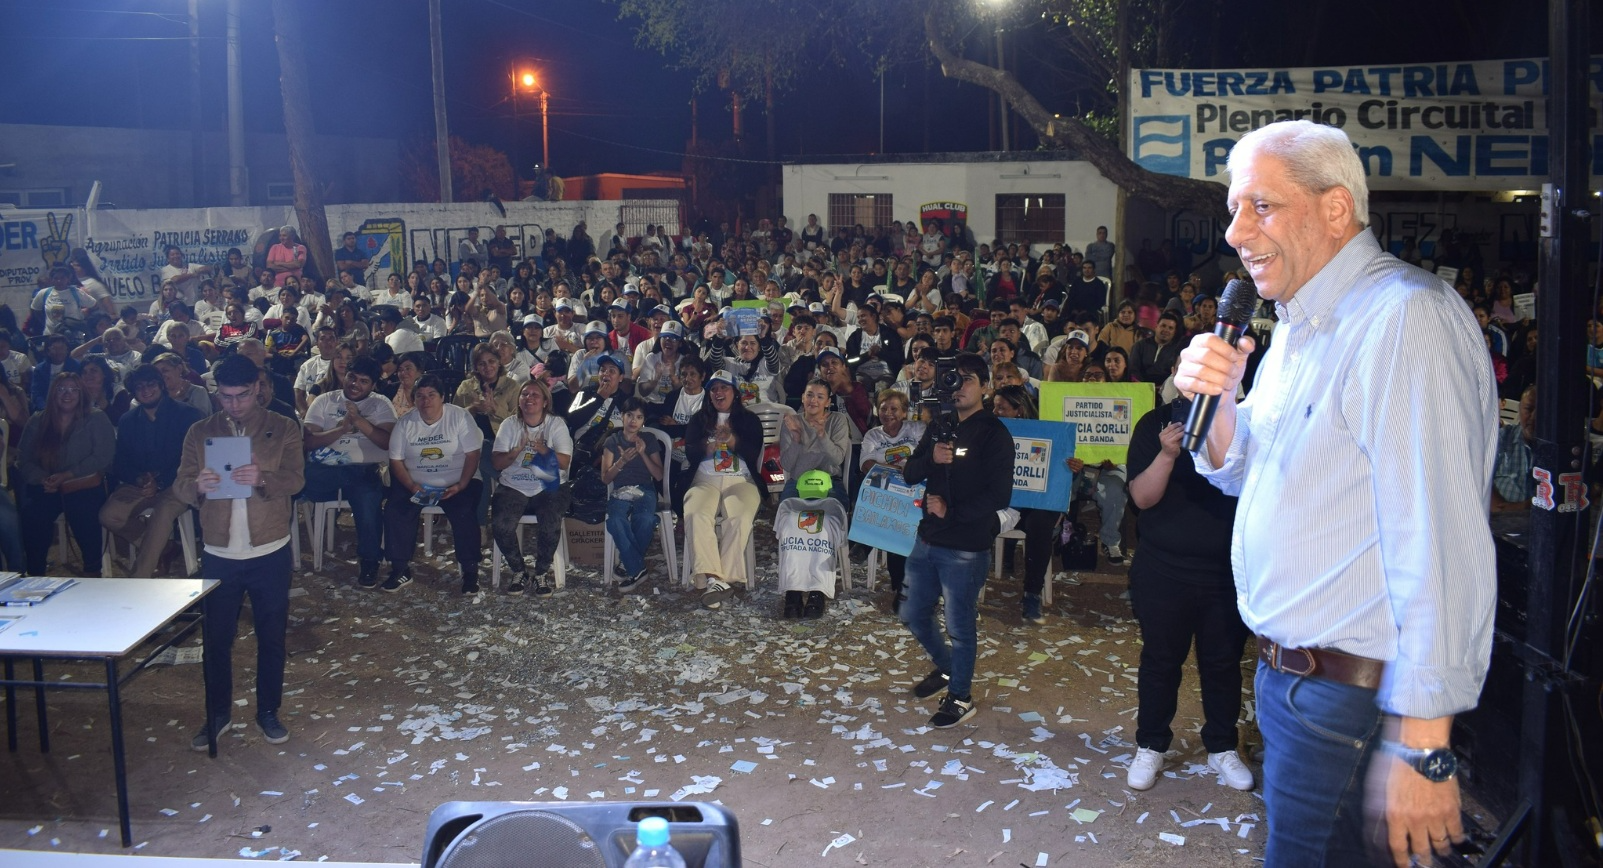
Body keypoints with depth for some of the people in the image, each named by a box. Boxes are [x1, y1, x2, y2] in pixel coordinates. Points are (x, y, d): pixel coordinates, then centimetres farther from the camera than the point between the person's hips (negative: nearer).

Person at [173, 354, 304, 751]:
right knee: (217, 638, 8)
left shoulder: (283, 429, 1)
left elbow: (295, 479, -11)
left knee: (271, 637, 8)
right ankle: (217, 714, 24)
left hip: (270, 553, -1)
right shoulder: (200, 432, 5)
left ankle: (268, 711, 23)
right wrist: (197, 485, -26)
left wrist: (262, 478, -32)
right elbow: (180, 486, -2)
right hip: (219, 554, 1)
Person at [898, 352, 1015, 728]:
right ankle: (946, 667, 41)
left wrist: (951, 511, -16)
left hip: (966, 546, -7)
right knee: (913, 614, 17)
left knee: (959, 625, 3)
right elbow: (910, 474, 7)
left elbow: (998, 496, -15)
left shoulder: (994, 434, -9)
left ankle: (961, 696, 21)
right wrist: (930, 458, -14)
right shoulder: (939, 428, 12)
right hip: (929, 538, 7)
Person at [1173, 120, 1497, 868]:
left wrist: (1421, 747, -27)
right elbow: (1248, 478, 19)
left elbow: (1440, 546, -27)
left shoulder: (1405, 317, -21)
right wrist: (1217, 402, -3)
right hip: (1287, 668, 9)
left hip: (1352, 695, -9)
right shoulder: (1299, 324, 11)